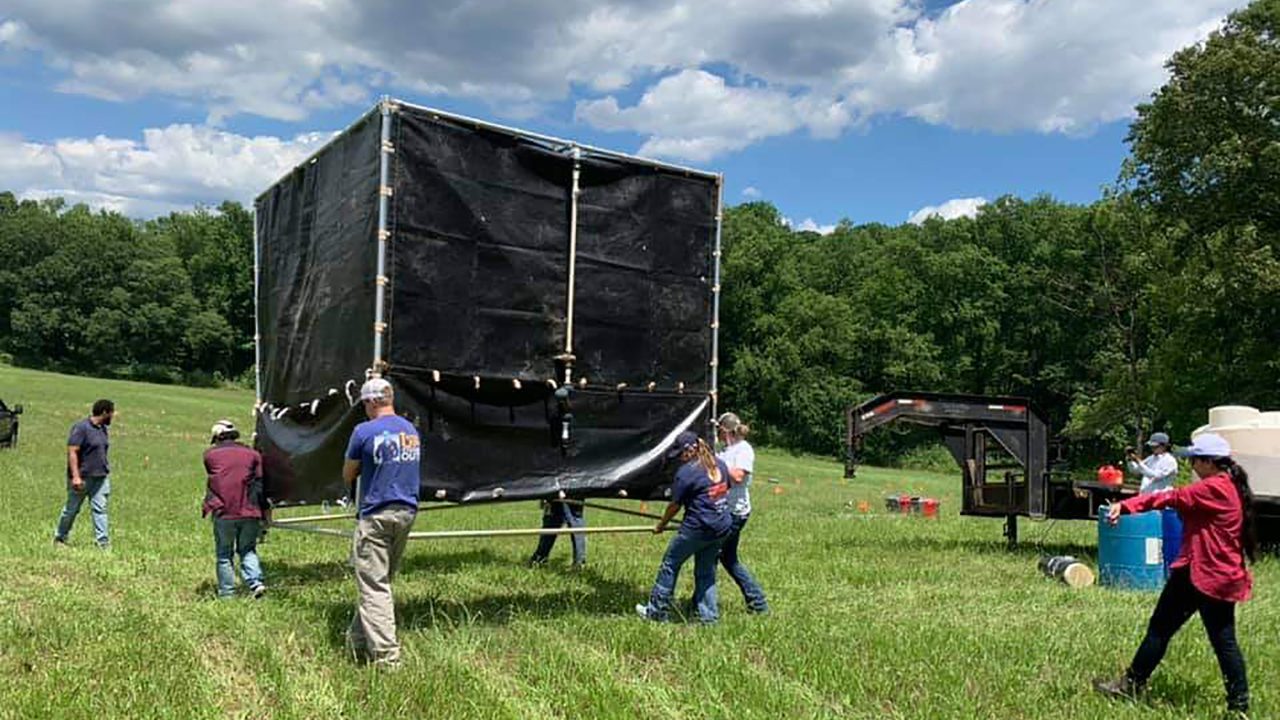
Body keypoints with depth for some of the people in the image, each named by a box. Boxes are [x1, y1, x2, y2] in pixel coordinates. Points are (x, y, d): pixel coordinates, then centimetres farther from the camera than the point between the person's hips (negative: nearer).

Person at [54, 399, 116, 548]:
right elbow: (72, 452, -17)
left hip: (100, 477, 6)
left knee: (100, 509, 0)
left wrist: (107, 472, 19)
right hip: (82, 478, -6)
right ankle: (59, 537, 26)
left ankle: (103, 541, -2)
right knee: (71, 509, 9)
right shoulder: (81, 428, -13)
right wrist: (76, 476, -22)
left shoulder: (103, 429, 11)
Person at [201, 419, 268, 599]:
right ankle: (256, 582, -4)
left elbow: (213, 481, 16)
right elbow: (259, 485, 5)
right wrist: (264, 512, 7)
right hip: (250, 512, 2)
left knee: (224, 555, 9)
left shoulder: (210, 455, 8)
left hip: (223, 513, -2)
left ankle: (227, 593, 9)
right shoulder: (252, 454, 10)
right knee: (247, 550, 15)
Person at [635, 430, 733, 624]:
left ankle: (657, 610, 18)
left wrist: (661, 525, 8)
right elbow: (726, 490, 17)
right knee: (706, 571, 18)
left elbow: (675, 505, -7)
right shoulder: (720, 464, 5)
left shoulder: (686, 472, -15)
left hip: (698, 528, -7)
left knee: (670, 564, 10)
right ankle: (709, 615, 18)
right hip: (722, 528, 7)